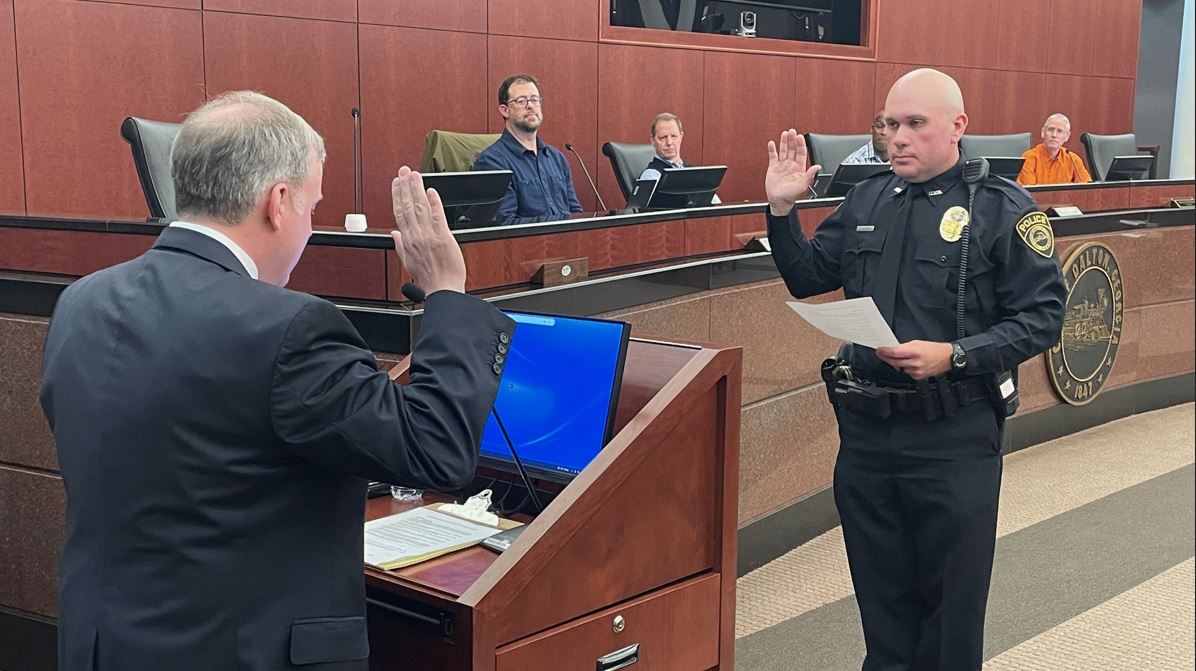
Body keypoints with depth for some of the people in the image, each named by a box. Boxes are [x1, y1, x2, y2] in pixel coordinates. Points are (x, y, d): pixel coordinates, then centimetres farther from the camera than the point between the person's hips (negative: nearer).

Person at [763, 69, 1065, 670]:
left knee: (951, 594, 10)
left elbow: (1041, 316, -12)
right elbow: (806, 278, 15)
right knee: (879, 585, 17)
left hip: (955, 435, -4)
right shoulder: (866, 200, 8)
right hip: (865, 428, 5)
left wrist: (954, 356, -24)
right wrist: (782, 208, 1)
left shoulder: (1002, 208, -7)